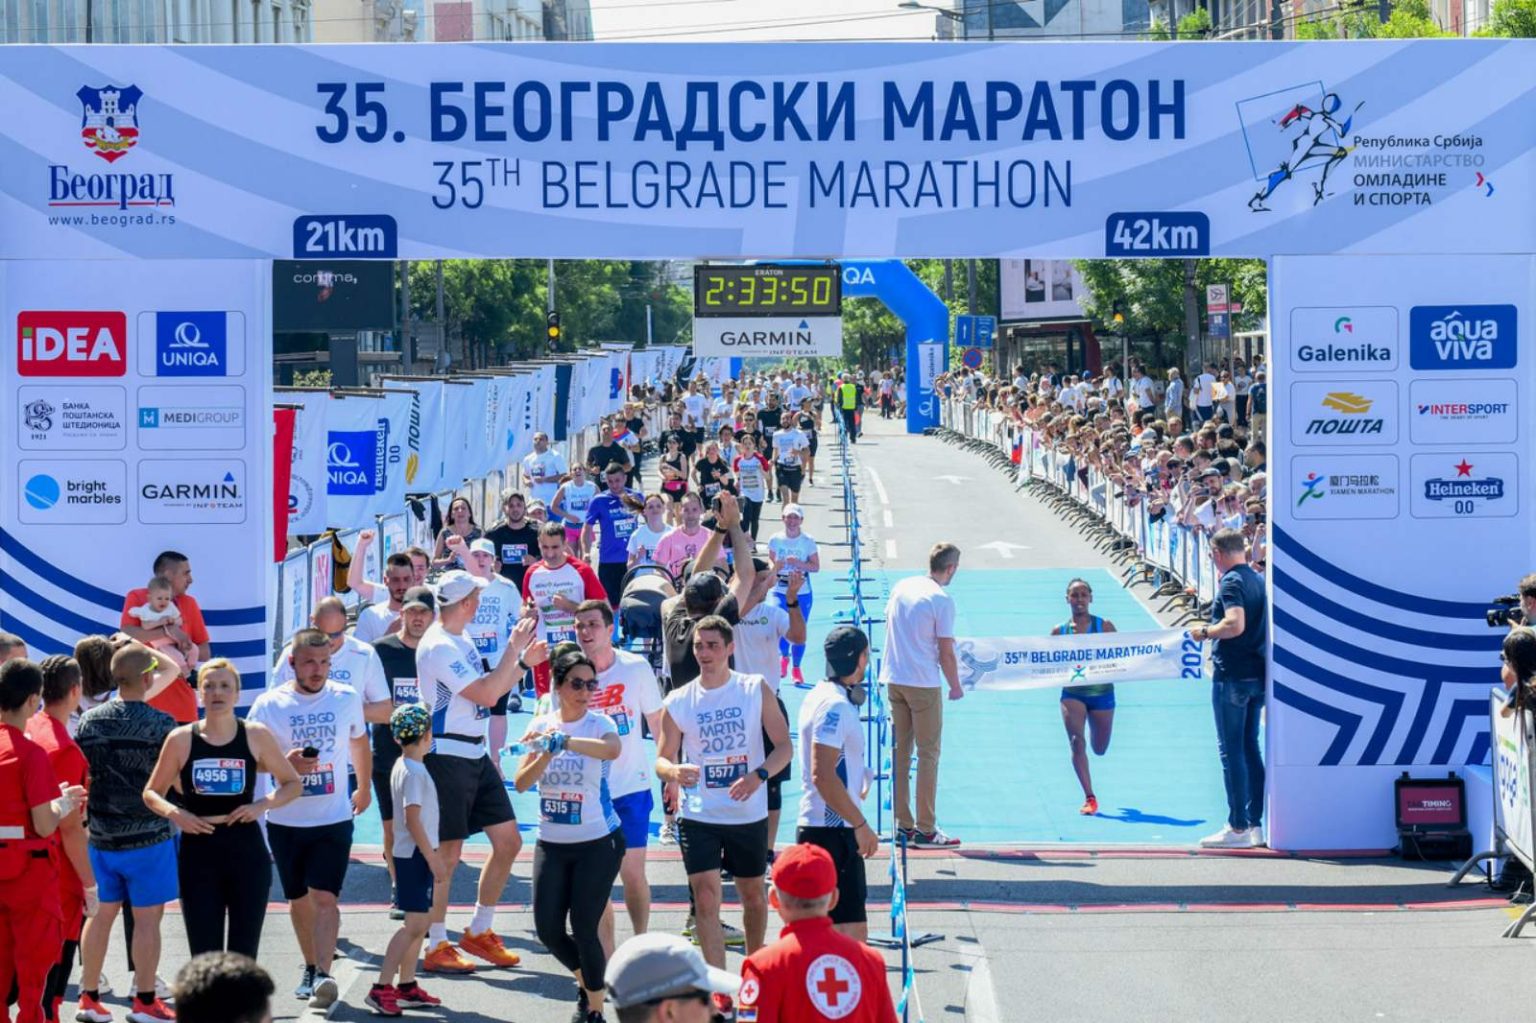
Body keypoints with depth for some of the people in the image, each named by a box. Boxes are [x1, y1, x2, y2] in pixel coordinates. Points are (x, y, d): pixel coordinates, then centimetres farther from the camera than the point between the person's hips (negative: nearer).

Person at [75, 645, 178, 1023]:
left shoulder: (89, 721, 0)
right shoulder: (160, 724, -12)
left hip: (101, 835, 5)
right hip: (148, 836, -5)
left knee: (101, 913, 14)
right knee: (147, 917, 3)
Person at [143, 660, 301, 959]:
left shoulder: (256, 736, 1)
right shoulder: (181, 739, 1)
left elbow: (293, 784, 10)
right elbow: (152, 793, 9)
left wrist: (263, 804, -8)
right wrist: (172, 812, -11)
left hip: (246, 852, 0)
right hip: (198, 851, 0)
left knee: (244, 953, 4)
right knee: (204, 953, -1)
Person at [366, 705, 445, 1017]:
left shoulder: (401, 766, 11)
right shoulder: (414, 772, -17)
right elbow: (413, 819, -21)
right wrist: (434, 859, -19)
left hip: (412, 854, 10)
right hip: (415, 855, -10)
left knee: (421, 922, 14)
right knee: (415, 924, -10)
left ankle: (407, 985, 19)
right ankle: (381, 988, -13)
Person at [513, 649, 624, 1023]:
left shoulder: (599, 723, -11)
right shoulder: (542, 725, 2)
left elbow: (613, 749, -36)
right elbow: (521, 783, -5)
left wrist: (559, 740, -43)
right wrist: (547, 754, -22)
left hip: (598, 842, -4)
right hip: (551, 843, 4)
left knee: (583, 929, -4)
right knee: (548, 930, 5)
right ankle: (584, 979, 34)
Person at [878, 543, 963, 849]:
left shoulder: (900, 587, 6)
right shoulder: (942, 600, -13)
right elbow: (946, 653, -11)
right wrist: (956, 687, 1)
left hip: (893, 680, 6)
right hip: (924, 683, -6)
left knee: (900, 753, 12)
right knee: (928, 754, 1)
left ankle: (903, 825, 15)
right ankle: (925, 830, 1)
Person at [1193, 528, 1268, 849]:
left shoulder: (1230, 582, -14)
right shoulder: (1259, 580, 12)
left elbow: (1235, 624, -27)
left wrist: (1205, 632, -11)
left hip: (1232, 675, -8)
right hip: (1257, 674, 8)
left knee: (1231, 751, -4)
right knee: (1250, 749, 13)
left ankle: (1238, 828, -4)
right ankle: (1255, 824, 15)